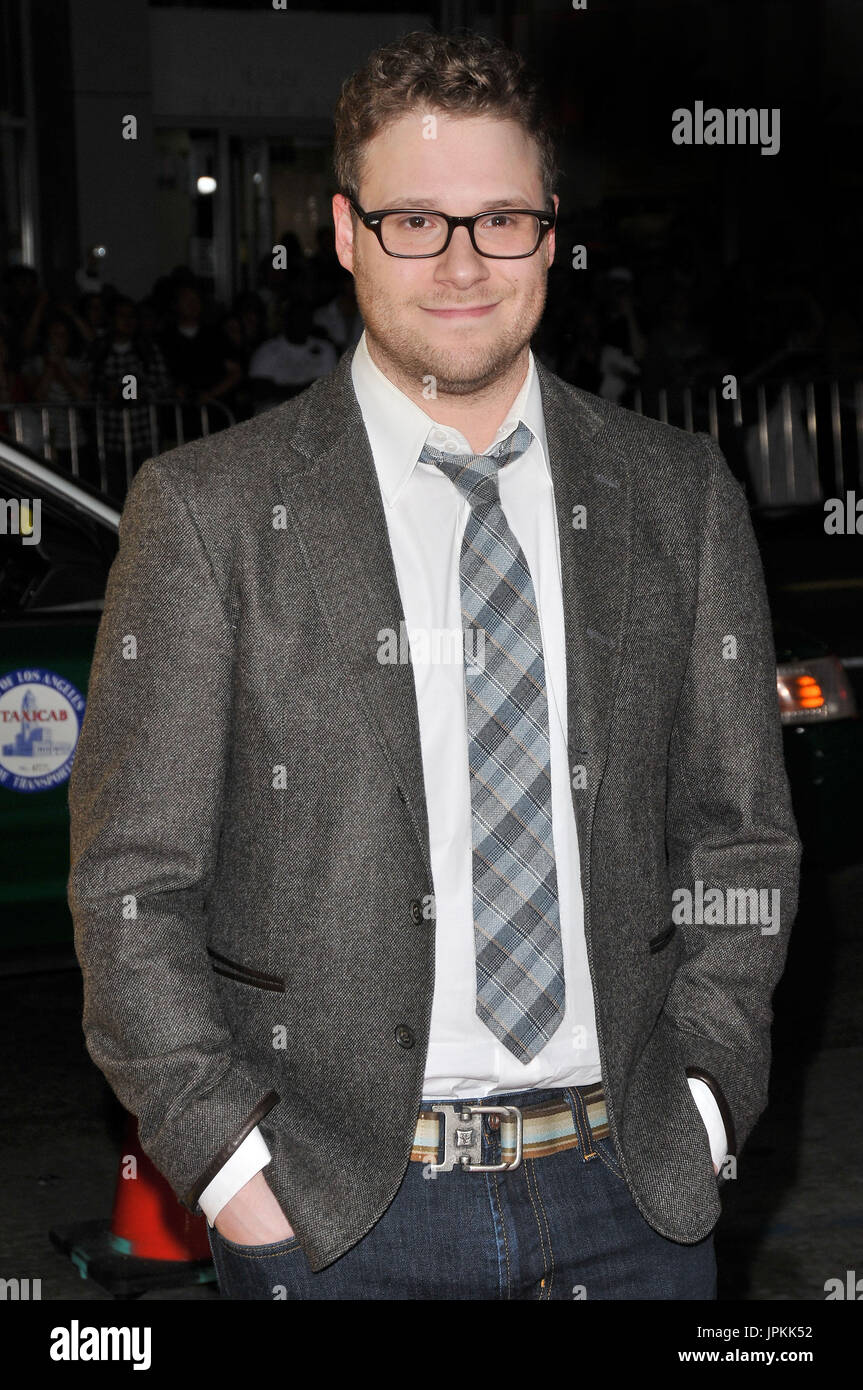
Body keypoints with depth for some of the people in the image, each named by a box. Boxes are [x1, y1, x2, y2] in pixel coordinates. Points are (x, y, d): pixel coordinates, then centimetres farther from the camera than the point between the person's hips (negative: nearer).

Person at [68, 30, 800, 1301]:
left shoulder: (681, 496, 5)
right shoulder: (209, 509, -4)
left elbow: (740, 837, 9)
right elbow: (132, 882, -4)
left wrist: (700, 1100, 0)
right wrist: (231, 1163, -9)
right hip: (335, 1207, -2)